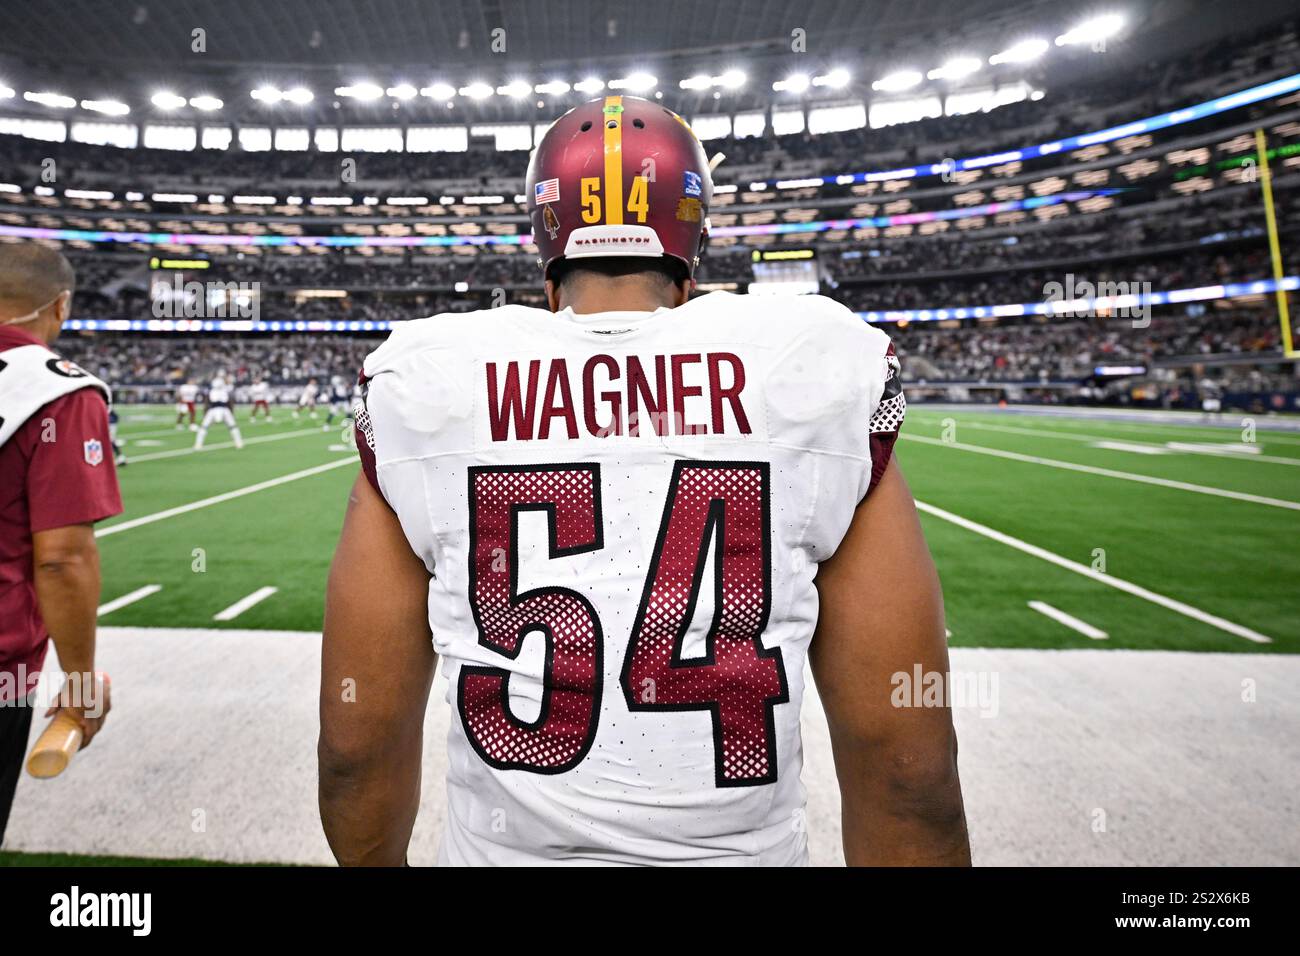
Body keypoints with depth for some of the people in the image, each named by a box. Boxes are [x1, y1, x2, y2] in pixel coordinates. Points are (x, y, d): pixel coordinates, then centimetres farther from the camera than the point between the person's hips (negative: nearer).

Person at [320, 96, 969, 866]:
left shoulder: (426, 388, -9)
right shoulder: (816, 379, -11)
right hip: (747, 848, 0)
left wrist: (378, 860, 13)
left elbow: (358, 747, -3)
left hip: (505, 850, 1)